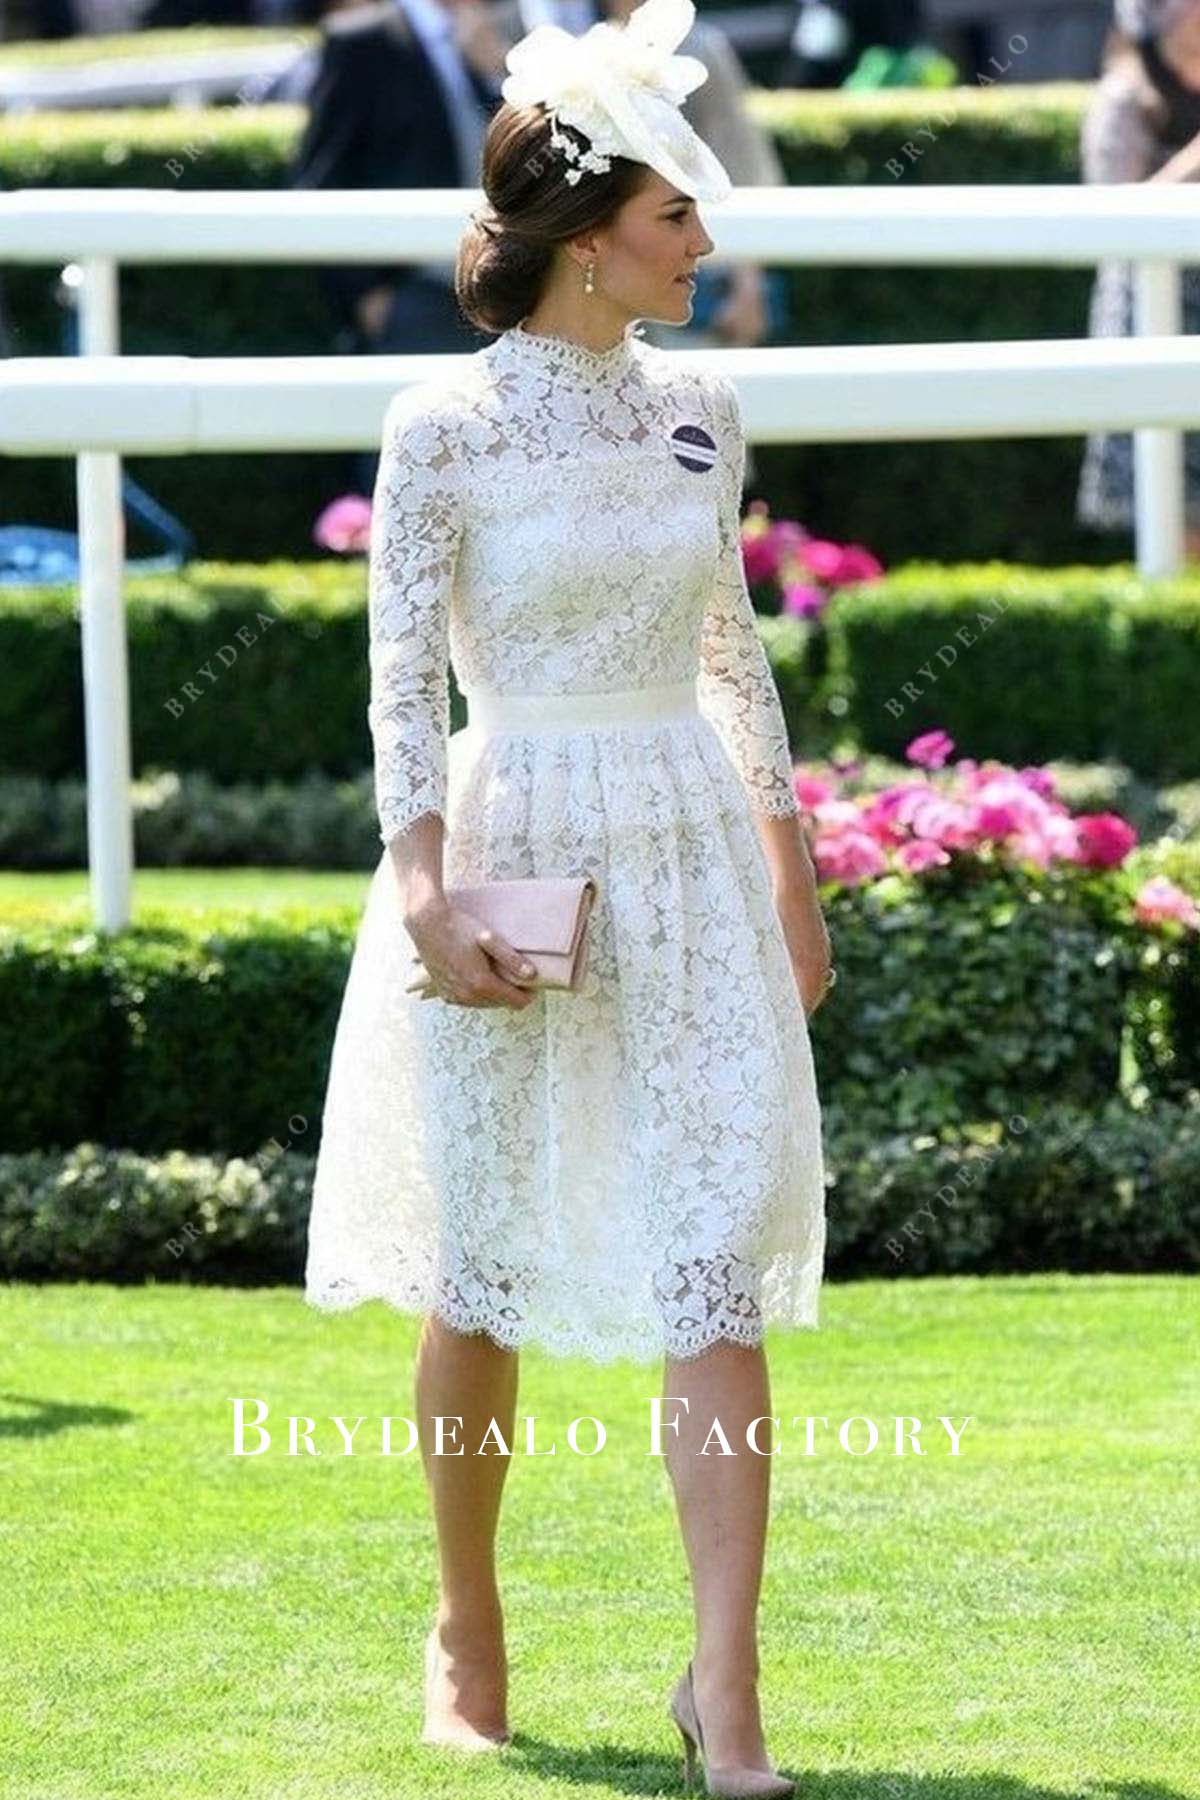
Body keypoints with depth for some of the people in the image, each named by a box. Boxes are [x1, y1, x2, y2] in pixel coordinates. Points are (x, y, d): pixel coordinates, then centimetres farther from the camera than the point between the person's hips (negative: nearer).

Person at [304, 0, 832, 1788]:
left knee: (721, 1269, -7)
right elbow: (403, 681, -8)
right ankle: (467, 1628, 28)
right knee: (487, 1267, 7)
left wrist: (791, 878, 14)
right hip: (509, 848, -3)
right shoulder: (444, 427, -7)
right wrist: (426, 892, -18)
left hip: (690, 857, 4)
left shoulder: (698, 411, 7)